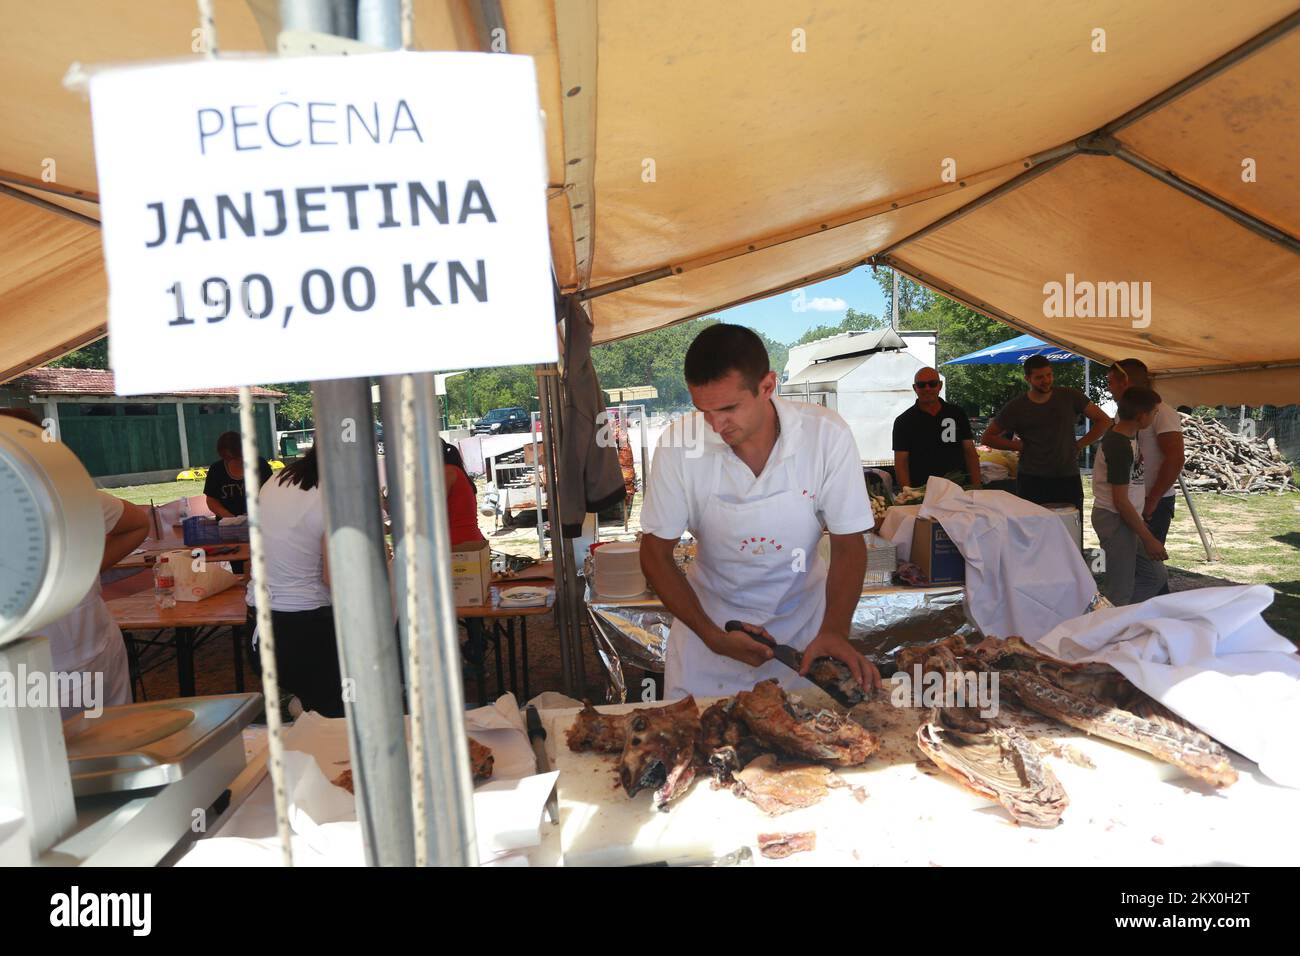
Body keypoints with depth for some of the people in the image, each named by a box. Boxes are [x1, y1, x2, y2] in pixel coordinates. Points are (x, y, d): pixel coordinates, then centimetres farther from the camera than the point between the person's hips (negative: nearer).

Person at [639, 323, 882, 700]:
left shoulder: (826, 435, -21)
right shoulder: (678, 444, -20)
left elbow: (848, 545, -11)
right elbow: (655, 553, -11)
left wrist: (834, 632, -26)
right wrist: (713, 637, -19)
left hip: (802, 614, 0)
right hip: (709, 616, 1)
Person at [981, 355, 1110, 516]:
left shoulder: (1070, 397, 6)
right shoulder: (1016, 407, 3)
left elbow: (1104, 420, 13)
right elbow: (987, 437, 8)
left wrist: (1080, 445, 4)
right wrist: (1021, 446, -1)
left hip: (1069, 479, 1)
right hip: (1031, 481, -1)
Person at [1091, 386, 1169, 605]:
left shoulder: (1129, 434, 5)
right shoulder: (1119, 446, -22)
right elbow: (1120, 501, -21)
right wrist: (1148, 539, -17)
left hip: (1127, 516, 10)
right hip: (1114, 519, -10)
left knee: (1156, 577, 16)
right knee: (1121, 591, -3)